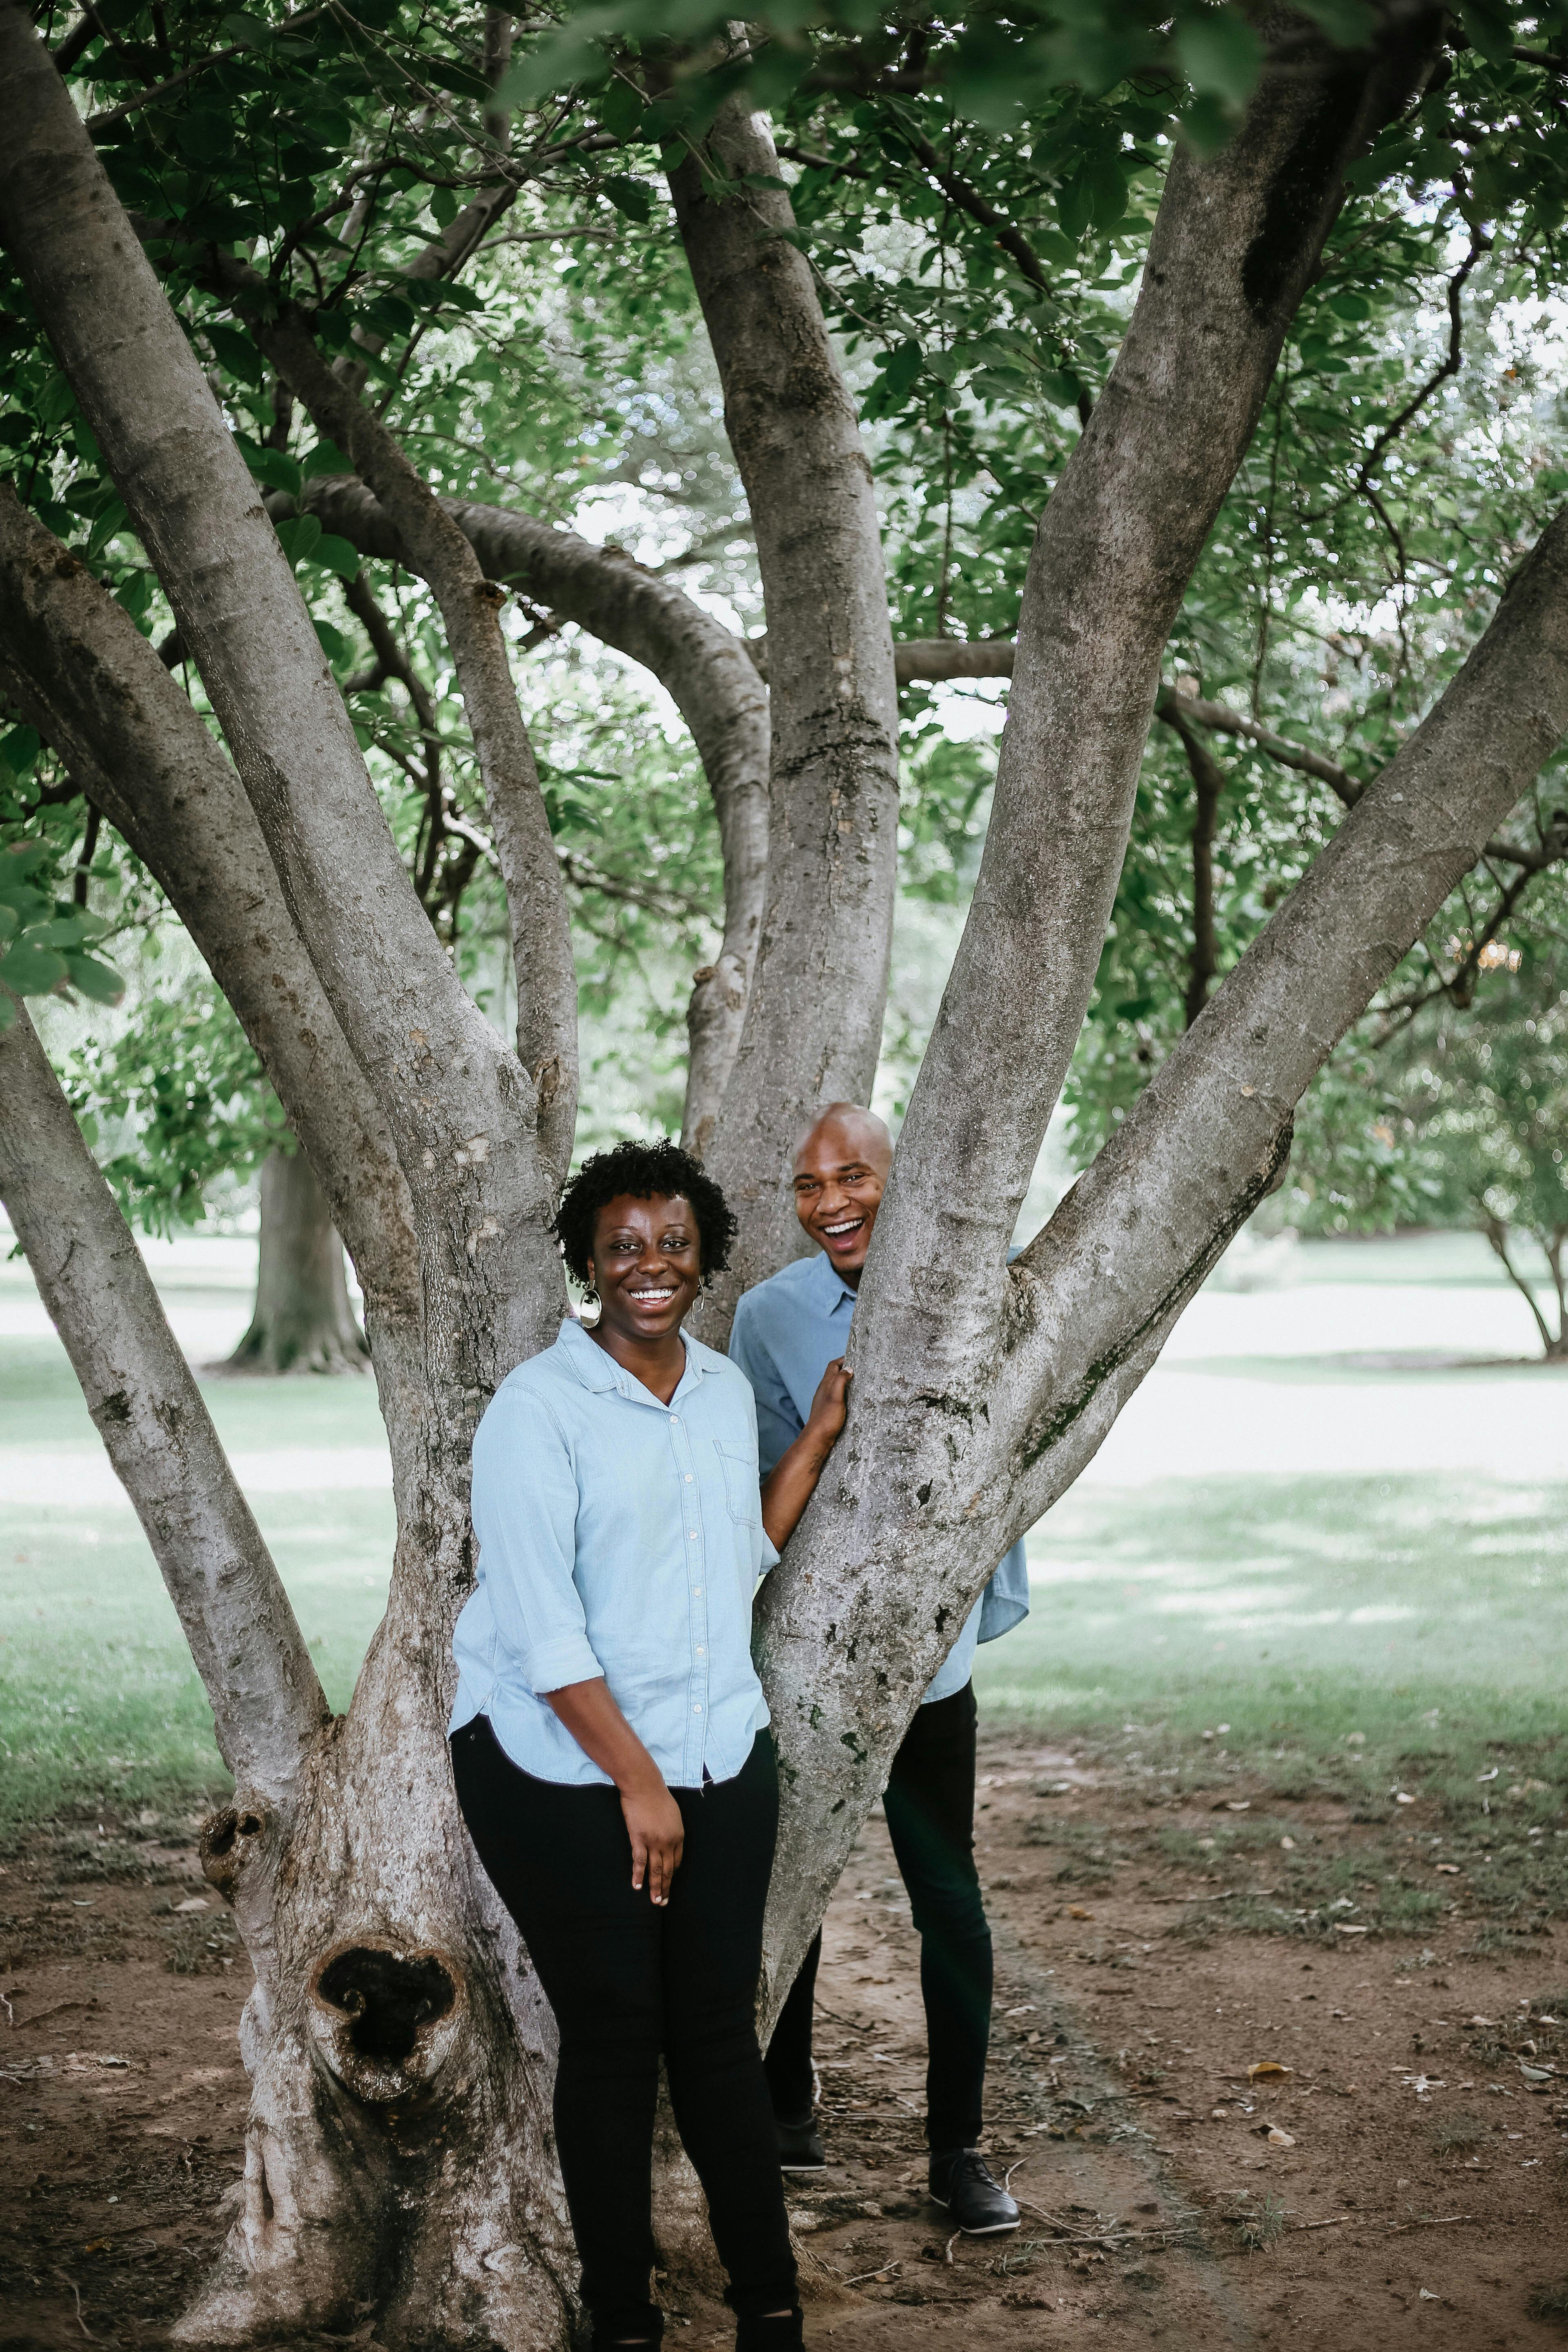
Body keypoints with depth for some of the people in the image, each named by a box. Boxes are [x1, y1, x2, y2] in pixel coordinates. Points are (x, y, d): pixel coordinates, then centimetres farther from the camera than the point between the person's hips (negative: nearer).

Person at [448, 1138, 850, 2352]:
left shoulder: (726, 1389, 9)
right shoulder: (539, 1406, -11)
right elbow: (541, 1622, -15)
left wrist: (819, 1436, 12)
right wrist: (637, 1776, -15)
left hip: (721, 1757, 5)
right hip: (566, 1771, -4)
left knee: (720, 2026, 6)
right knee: (612, 2035, 2)